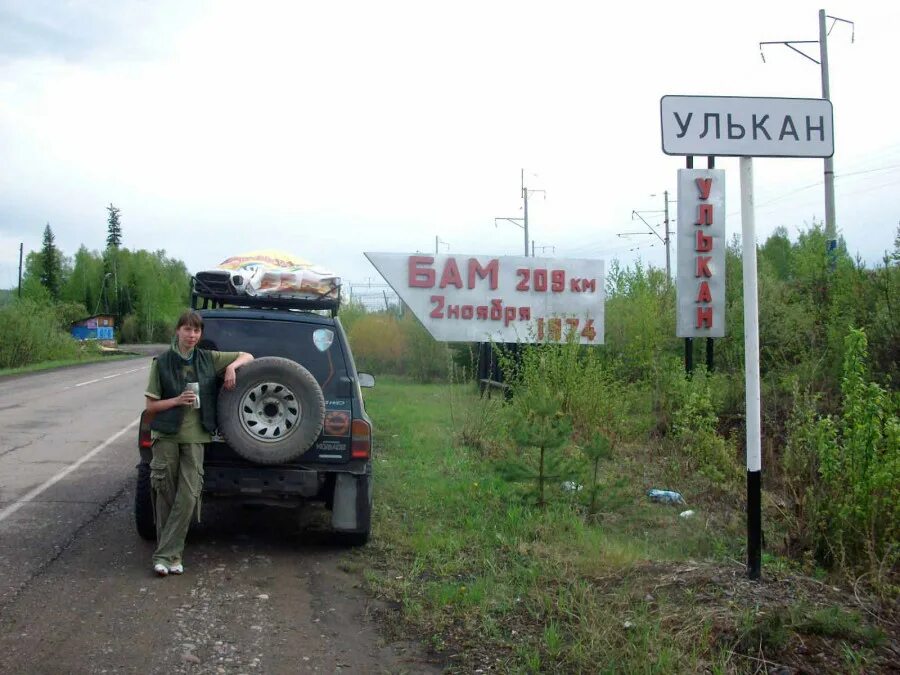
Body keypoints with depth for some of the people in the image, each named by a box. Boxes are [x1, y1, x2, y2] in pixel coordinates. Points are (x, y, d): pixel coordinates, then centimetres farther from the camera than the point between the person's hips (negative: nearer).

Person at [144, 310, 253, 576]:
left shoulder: (209, 359, 6)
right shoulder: (162, 363, 1)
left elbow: (247, 357, 15)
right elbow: (151, 405, 3)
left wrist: (232, 366, -5)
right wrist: (177, 400, -13)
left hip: (195, 437, 1)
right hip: (166, 436, -1)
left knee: (188, 496, -8)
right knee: (165, 494, 1)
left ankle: (166, 554, -2)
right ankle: (172, 552, 14)